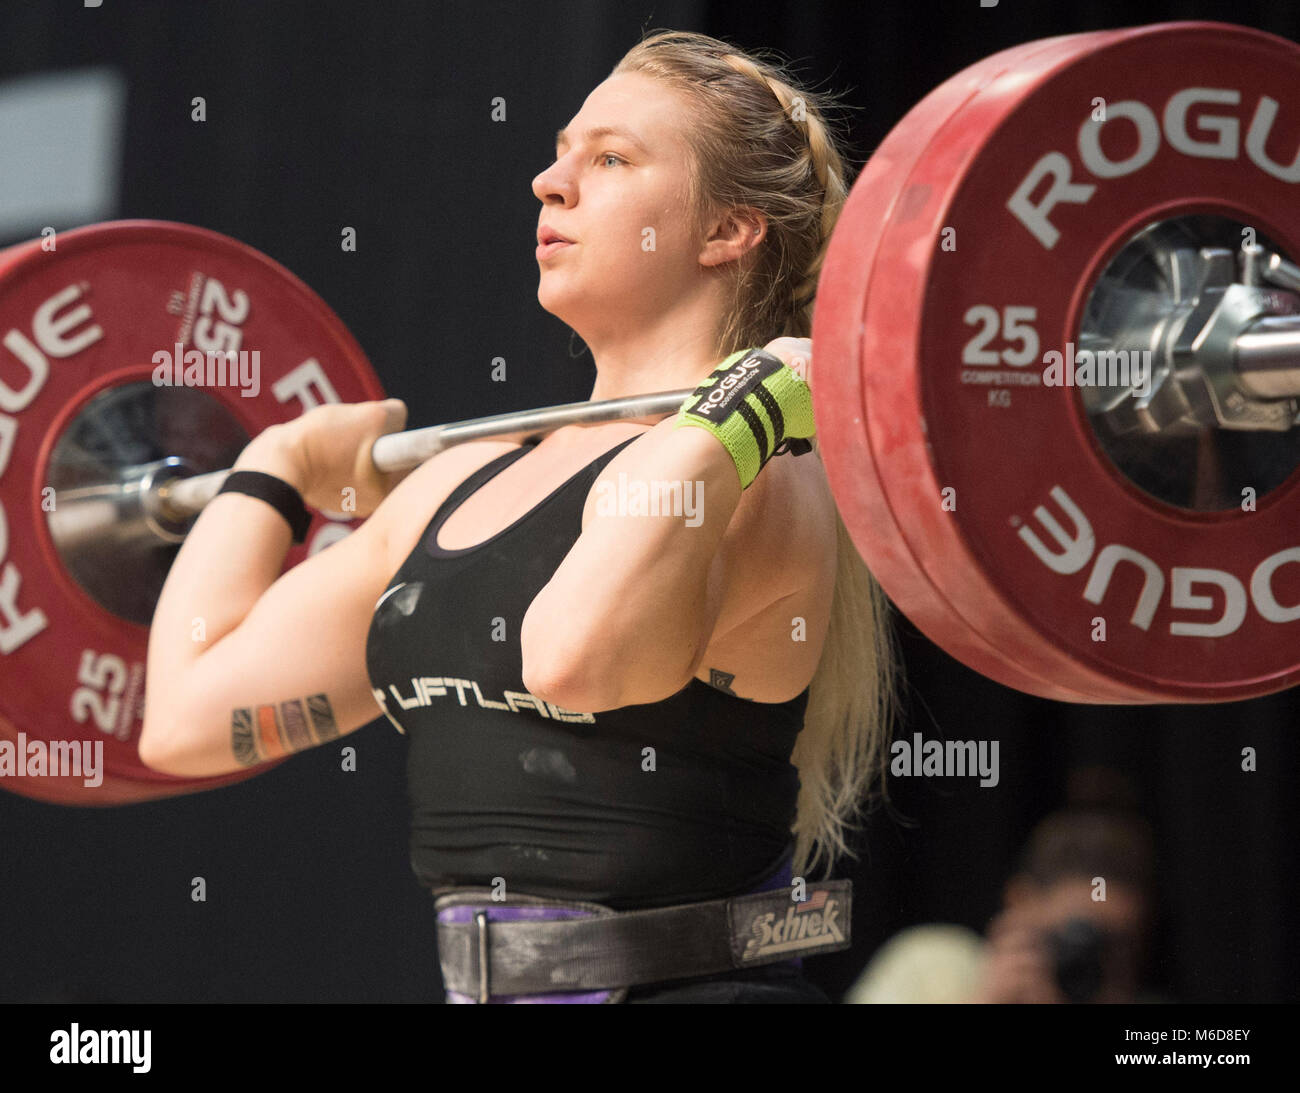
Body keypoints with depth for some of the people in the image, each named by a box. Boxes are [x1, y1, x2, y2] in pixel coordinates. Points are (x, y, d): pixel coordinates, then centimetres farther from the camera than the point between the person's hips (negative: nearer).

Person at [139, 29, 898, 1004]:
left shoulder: (749, 477, -11)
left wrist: (745, 409, -24)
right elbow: (193, 711, 12)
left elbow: (577, 651, -33)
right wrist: (279, 466, 24)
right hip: (485, 983, 7)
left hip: (685, 980, -7)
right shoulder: (472, 476, 13)